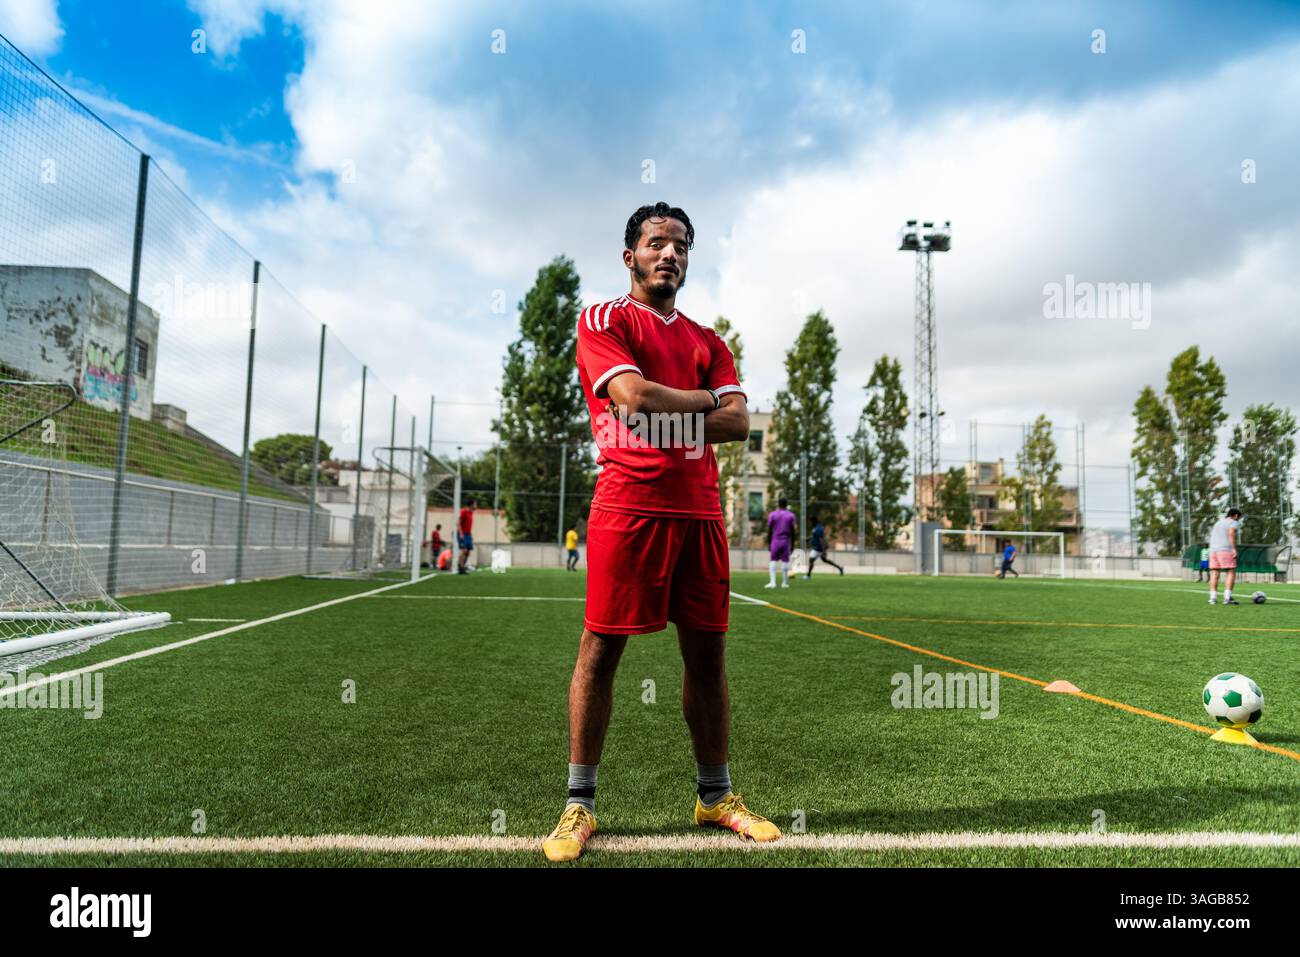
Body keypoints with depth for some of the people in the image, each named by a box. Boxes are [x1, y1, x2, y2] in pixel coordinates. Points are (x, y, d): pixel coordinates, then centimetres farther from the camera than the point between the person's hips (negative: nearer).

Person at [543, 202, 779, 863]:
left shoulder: (707, 342, 19)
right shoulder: (603, 321, 6)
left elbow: (738, 423, 5)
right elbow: (633, 395, -12)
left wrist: (660, 418, -6)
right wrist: (705, 400, 2)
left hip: (698, 510, 5)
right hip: (628, 505, -5)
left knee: (706, 652, 9)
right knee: (600, 649, -1)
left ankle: (715, 794, 23)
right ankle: (579, 804, 12)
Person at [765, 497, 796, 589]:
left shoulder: (772, 515, 1)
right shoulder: (791, 515, 3)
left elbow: (769, 531, 0)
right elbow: (793, 531, 1)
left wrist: (768, 543, 7)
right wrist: (792, 544, 7)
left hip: (775, 541, -1)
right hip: (786, 541, 1)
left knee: (772, 561, 2)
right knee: (785, 562, 4)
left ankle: (772, 582, -10)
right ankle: (784, 583, 7)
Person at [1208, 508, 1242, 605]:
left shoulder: (1218, 522, 25)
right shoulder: (1234, 523, 2)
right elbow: (1231, 533, -16)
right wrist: (1234, 549, -18)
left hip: (1213, 550, 7)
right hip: (1226, 550, -7)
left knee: (1214, 573, 4)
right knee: (1231, 573, -3)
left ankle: (1213, 597, -2)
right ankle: (1227, 597, -11)